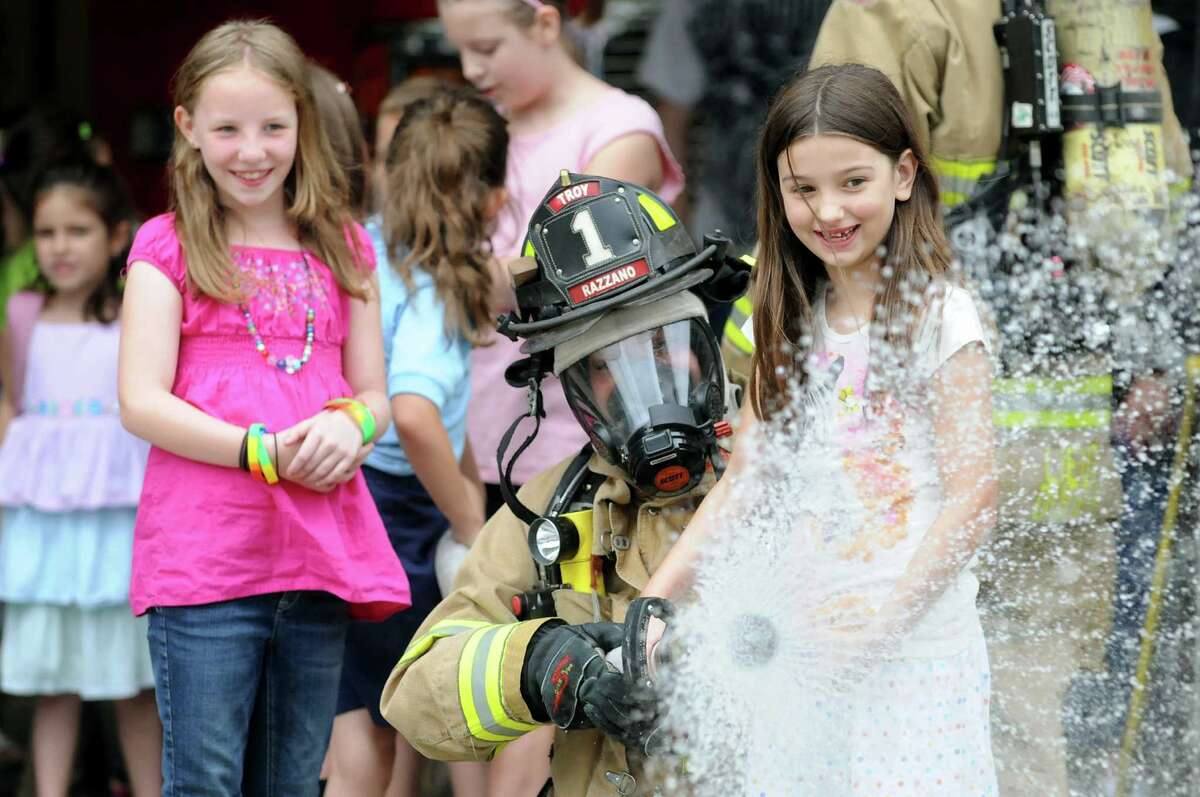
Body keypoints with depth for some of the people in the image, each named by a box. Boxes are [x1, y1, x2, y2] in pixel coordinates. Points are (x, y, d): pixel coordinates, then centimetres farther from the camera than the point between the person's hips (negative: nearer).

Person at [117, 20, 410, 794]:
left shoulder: (344, 248, 16)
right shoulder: (168, 248, 3)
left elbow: (375, 395, 17)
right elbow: (142, 402, -5)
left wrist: (349, 427, -7)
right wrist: (264, 451, -16)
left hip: (321, 552, 4)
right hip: (202, 551, -4)